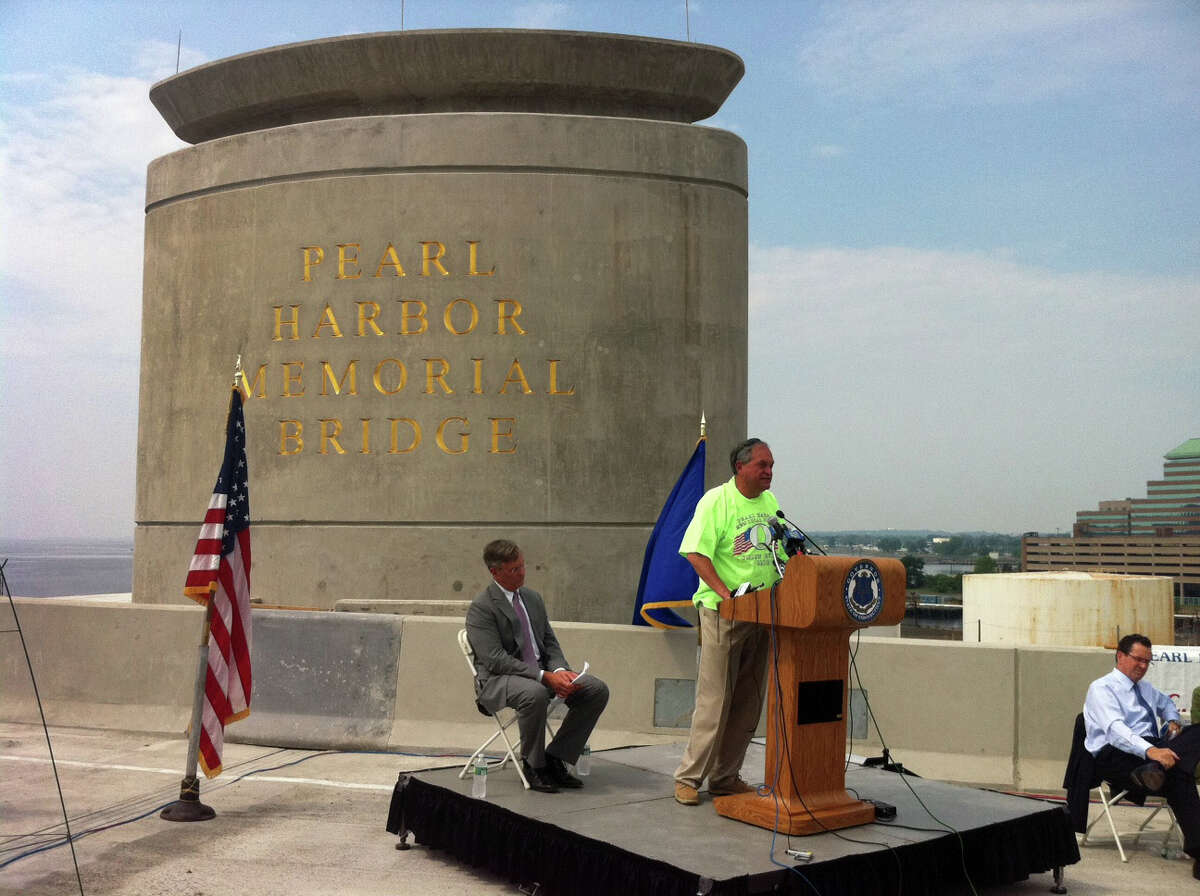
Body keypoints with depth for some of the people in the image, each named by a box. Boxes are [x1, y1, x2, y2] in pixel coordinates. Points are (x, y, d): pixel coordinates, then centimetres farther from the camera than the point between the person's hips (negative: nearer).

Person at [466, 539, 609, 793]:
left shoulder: (533, 598, 13)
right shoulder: (481, 608, -10)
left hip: (541, 670, 7)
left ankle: (555, 758, -3)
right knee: (534, 693, -40)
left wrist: (560, 670, -9)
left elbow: (550, 643, 15)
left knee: (597, 689, -11)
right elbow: (496, 660, -19)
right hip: (497, 679, -7)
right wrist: (544, 676, -26)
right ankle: (533, 767, -16)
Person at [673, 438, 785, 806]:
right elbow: (696, 553, -15)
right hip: (722, 612, -7)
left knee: (748, 703, 10)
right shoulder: (716, 500, -8)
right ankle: (688, 777, 6)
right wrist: (725, 592, -25)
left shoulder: (770, 503, 13)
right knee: (714, 699, -5)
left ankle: (725, 778, 20)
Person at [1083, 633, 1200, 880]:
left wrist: (1173, 721, 23)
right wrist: (1150, 750, -37)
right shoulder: (1102, 688, -1)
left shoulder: (1145, 688, 26)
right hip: (1115, 756, -7)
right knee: (1178, 778, -34)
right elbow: (1115, 728, -19)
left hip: (1152, 748, 7)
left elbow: (1166, 702, 50)